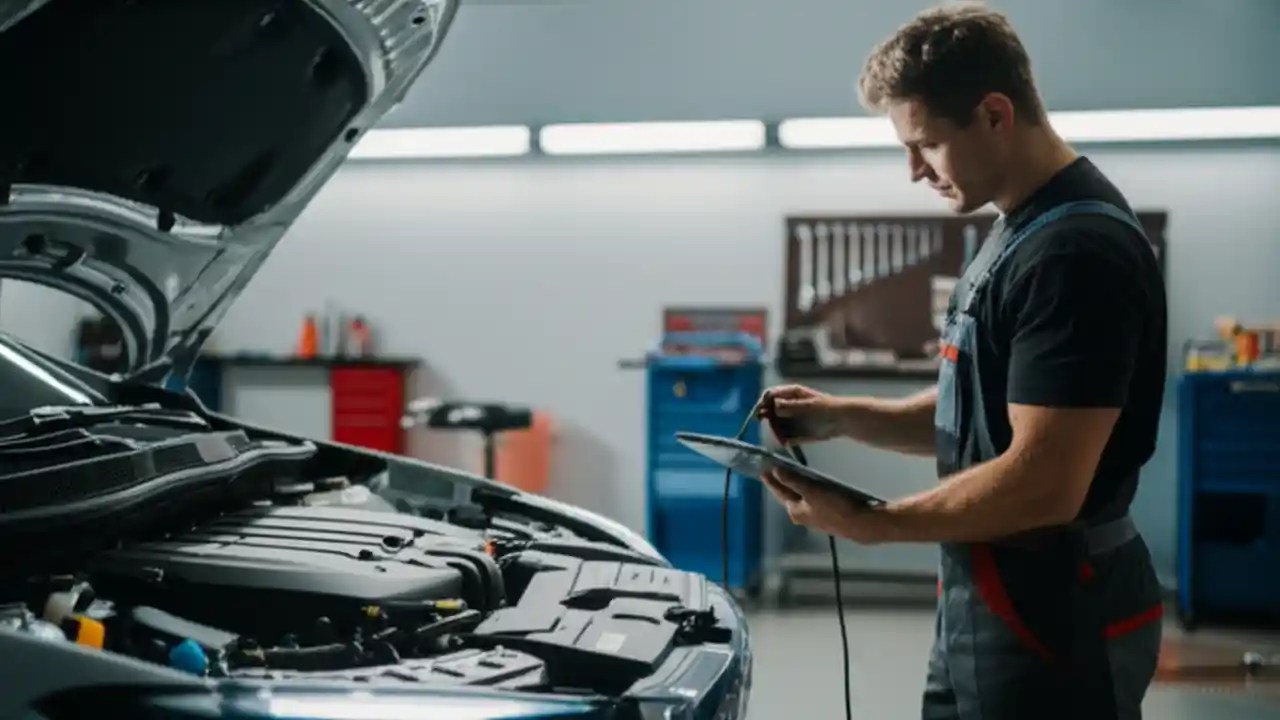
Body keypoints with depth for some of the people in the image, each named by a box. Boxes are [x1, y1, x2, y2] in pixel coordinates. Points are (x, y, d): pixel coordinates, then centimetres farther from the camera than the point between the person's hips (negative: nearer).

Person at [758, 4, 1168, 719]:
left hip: (1054, 620, -10)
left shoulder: (1076, 251, -22)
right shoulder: (1019, 232, 11)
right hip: (988, 604, 10)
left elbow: (1045, 484, -26)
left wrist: (872, 522, -17)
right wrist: (845, 417, 5)